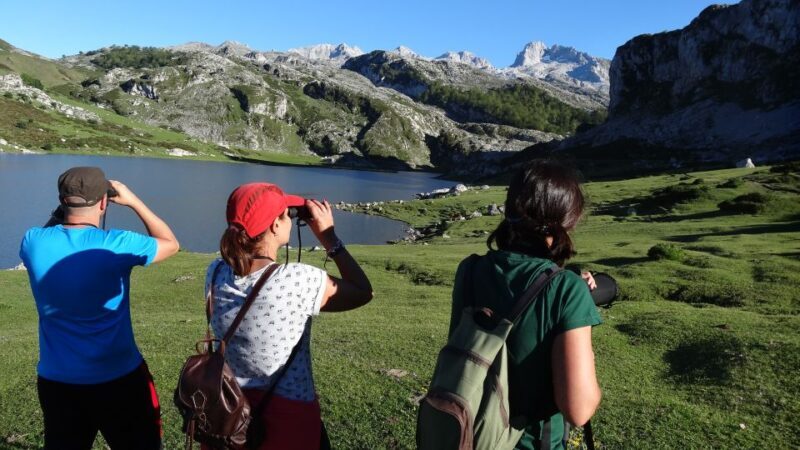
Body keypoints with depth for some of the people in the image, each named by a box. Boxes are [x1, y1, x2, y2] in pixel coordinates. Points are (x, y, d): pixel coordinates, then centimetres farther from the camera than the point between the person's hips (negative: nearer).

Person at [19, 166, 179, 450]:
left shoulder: (33, 242, -7)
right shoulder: (116, 245, -18)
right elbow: (170, 244, 0)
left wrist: (64, 207, 13)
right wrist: (133, 201, 4)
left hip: (56, 381, 4)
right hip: (119, 379, -4)